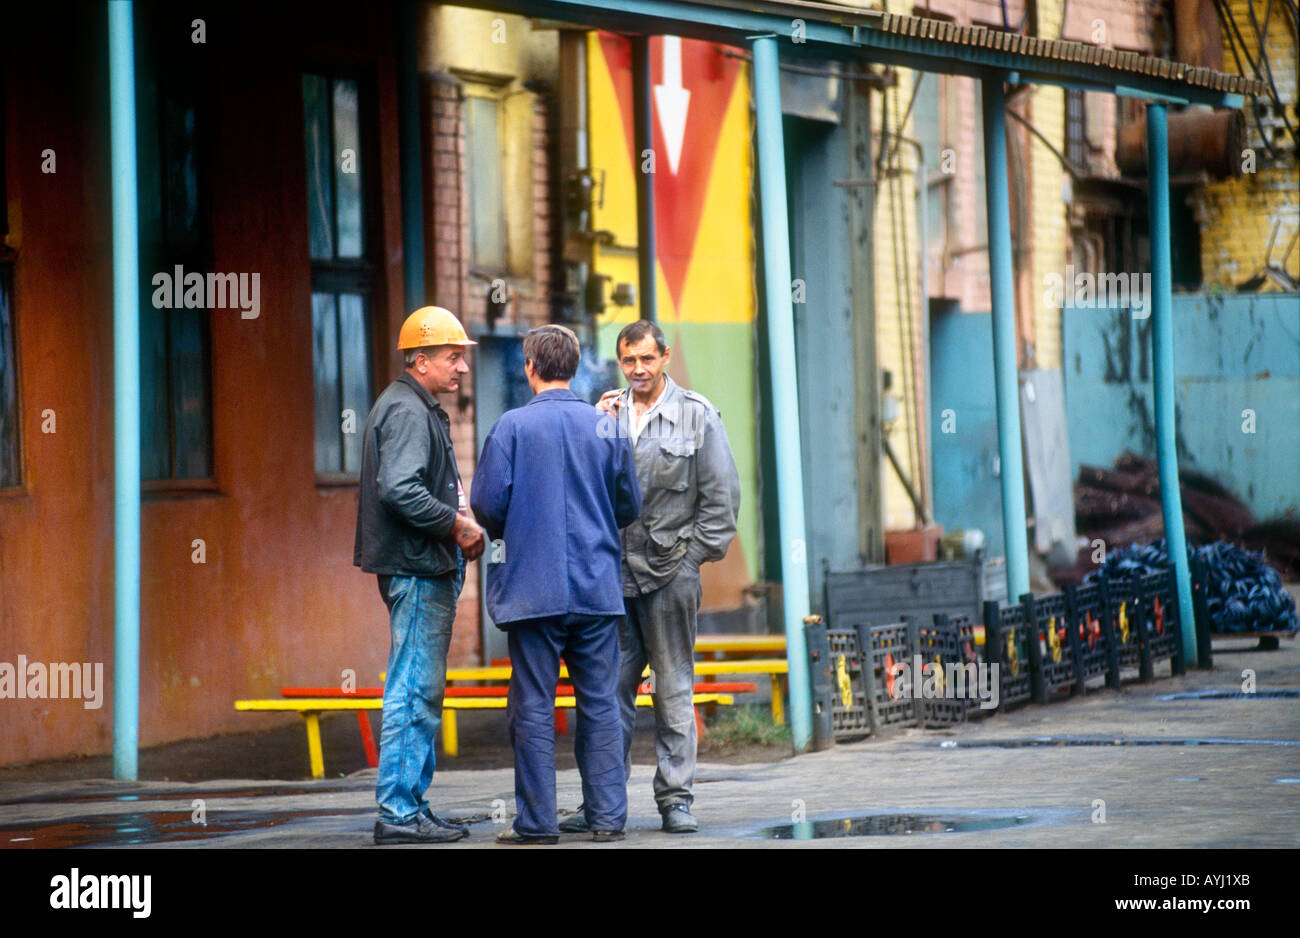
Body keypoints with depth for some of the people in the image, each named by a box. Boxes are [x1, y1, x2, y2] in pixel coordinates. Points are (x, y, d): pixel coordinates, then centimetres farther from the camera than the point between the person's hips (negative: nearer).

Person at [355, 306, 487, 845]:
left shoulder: (420, 410, 21)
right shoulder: (406, 411, -13)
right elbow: (398, 490, -25)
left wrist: (458, 526, 11)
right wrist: (457, 524, -17)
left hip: (428, 568, 11)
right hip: (417, 569, -11)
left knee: (421, 694, 13)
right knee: (414, 691, -10)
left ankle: (412, 806, 18)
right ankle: (398, 813, -10)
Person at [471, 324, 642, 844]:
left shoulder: (513, 425, -6)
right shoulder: (606, 426, 3)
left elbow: (487, 503, -7)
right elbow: (629, 505, 9)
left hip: (533, 587, -3)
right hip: (597, 585, 3)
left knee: (533, 705, 2)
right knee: (600, 703, 7)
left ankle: (537, 821, 2)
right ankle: (607, 816, 6)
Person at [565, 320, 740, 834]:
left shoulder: (696, 415, 4)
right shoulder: (608, 413, 11)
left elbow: (721, 493, 4)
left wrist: (697, 553, -3)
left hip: (670, 572, -2)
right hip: (613, 571, 2)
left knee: (674, 689, 2)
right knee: (611, 688, 3)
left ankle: (676, 798, 7)